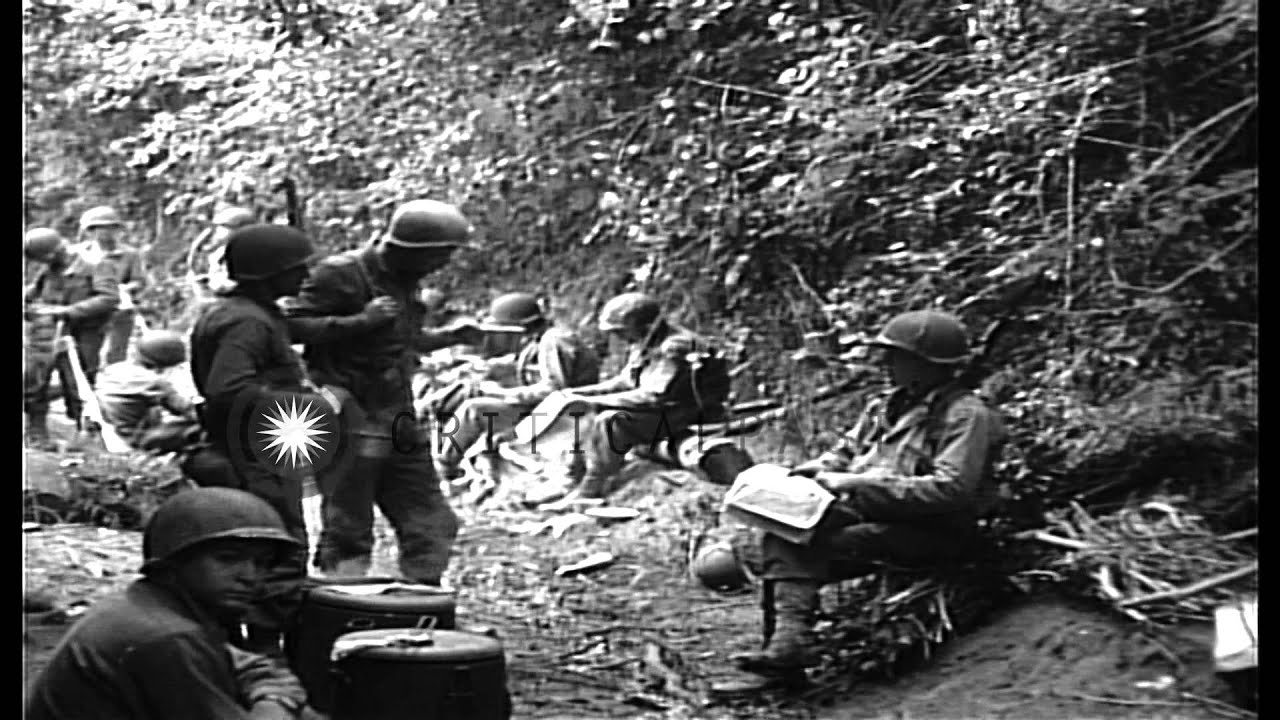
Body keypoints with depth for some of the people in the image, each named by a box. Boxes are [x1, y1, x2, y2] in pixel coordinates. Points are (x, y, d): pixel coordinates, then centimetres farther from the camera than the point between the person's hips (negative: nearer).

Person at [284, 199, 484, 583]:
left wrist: (448, 337, 14)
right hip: (350, 421, -8)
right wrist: (360, 320, -25)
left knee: (432, 526, 8)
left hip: (399, 423, 8)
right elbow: (292, 326, -18)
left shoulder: (404, 281, 14)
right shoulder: (341, 274, -12)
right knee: (349, 533, -5)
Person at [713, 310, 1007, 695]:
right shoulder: (887, 405, 17)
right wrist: (822, 468, 1)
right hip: (868, 515, 8)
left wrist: (859, 483, -21)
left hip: (932, 533, -8)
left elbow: (951, 490, -21)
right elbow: (847, 450, 28)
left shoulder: (966, 415, -9)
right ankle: (787, 642, -30)